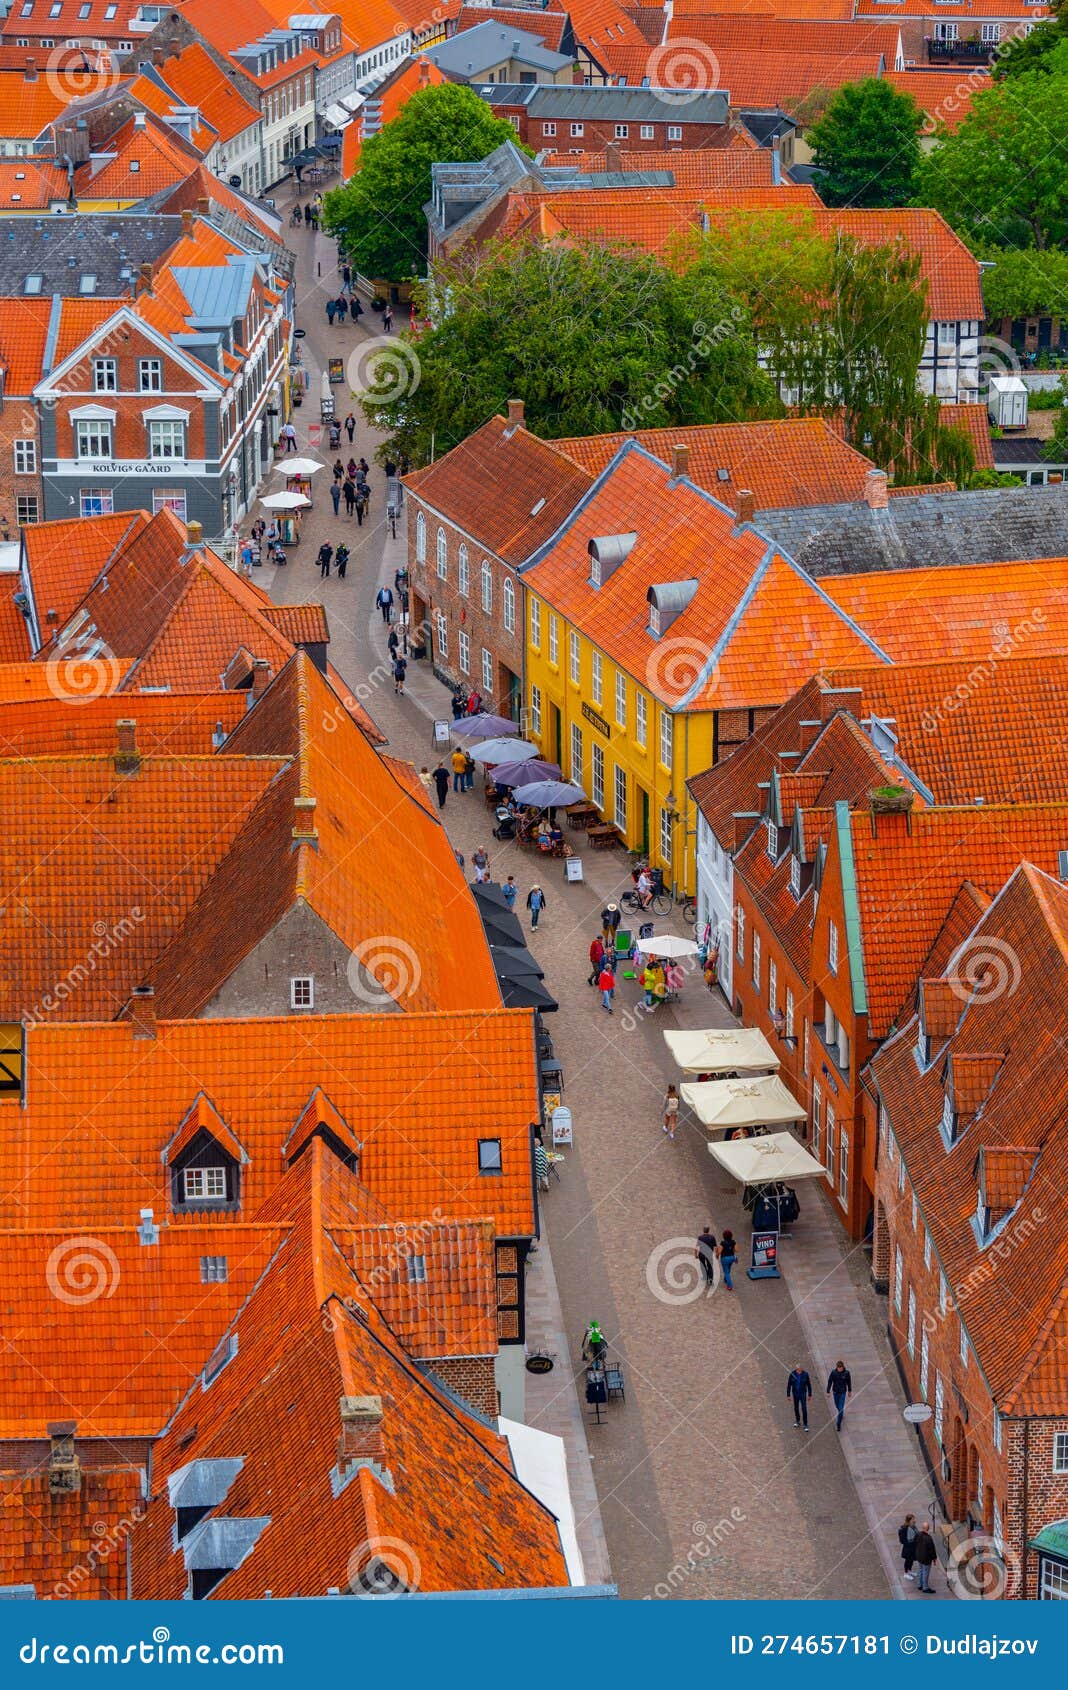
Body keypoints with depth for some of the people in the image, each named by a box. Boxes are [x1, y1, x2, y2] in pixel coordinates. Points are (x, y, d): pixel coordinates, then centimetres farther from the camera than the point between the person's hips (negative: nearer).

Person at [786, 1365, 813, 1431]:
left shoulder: (805, 1374, -16)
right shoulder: (792, 1374, -15)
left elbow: (809, 1385, -5)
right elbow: (789, 1385, -7)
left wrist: (809, 1395, 0)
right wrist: (788, 1395, -5)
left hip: (803, 1394, -2)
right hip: (795, 1394, 2)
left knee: (804, 1409, -6)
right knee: (796, 1408, 18)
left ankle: (805, 1425, 2)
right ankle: (798, 1421, 41)